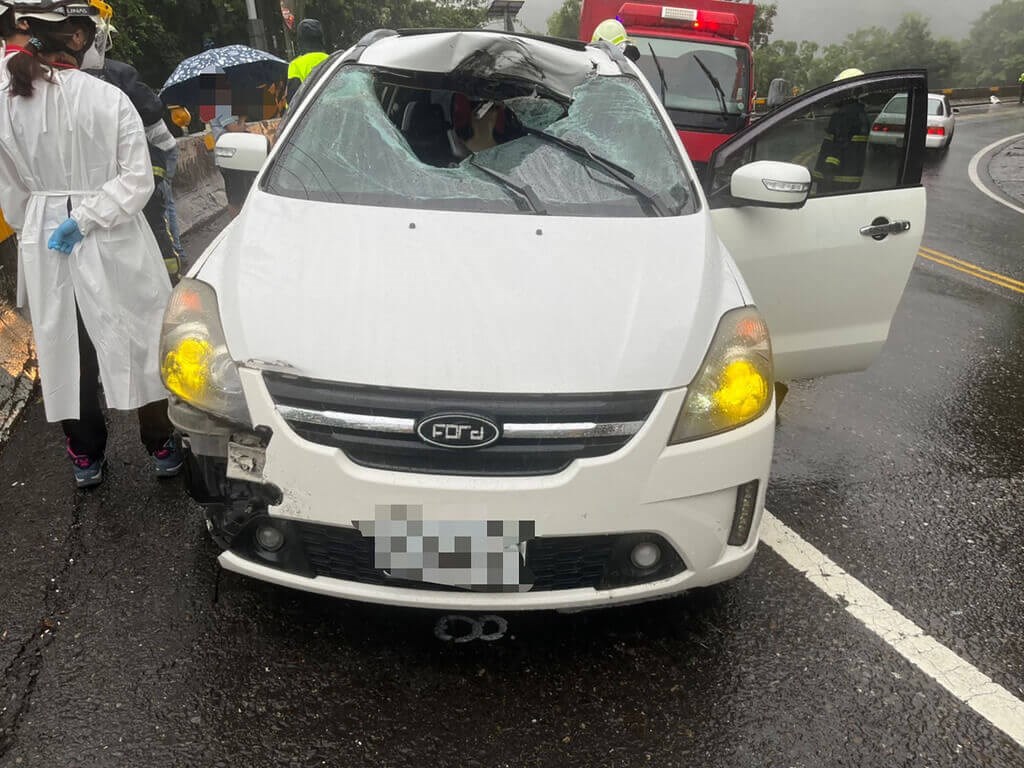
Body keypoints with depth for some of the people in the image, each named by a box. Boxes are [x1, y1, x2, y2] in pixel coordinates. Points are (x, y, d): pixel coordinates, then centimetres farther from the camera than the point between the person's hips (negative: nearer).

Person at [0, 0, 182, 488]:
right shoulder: (107, 98, -11)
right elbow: (137, 179, -14)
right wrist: (85, 219, -11)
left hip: (43, 248, 3)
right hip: (114, 246, -2)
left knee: (65, 347, 14)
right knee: (138, 339, 10)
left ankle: (85, 456, 25)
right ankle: (161, 447, 20)